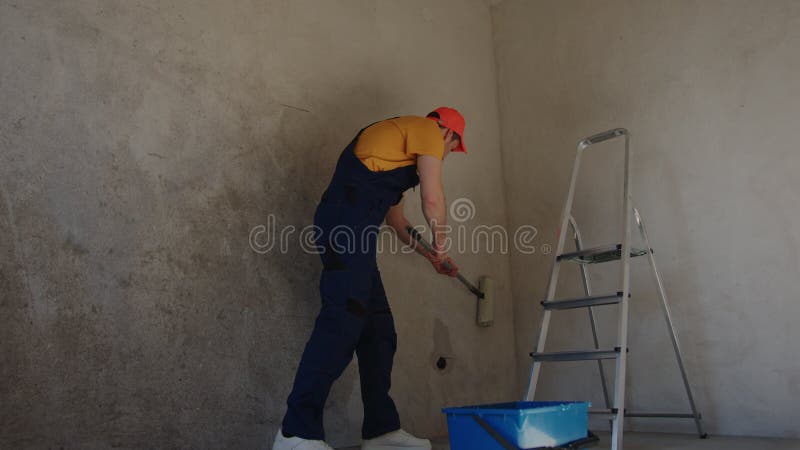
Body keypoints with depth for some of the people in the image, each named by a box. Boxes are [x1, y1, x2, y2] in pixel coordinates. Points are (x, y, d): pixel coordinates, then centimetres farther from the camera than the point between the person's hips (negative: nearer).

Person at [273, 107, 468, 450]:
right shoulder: (428, 130, 7)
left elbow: (396, 219, 38)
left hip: (347, 228, 10)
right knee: (344, 319, -19)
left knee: (379, 331, 8)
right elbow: (432, 199, -4)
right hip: (348, 219, -10)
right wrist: (440, 247, 12)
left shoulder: (401, 143, 35)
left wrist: (430, 255, 41)